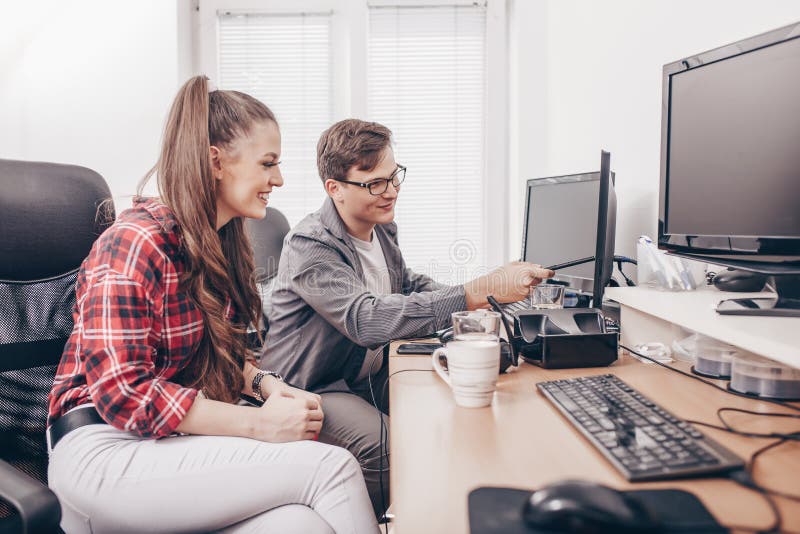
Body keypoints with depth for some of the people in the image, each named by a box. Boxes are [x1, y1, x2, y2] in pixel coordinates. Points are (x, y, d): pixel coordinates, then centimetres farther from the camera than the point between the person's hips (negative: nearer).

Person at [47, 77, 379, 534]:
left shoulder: (224, 241, 10)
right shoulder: (135, 242, -16)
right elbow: (122, 392, -21)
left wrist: (269, 385, -4)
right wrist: (259, 423, -22)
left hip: (179, 437, 7)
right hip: (108, 450, -7)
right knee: (332, 465, -22)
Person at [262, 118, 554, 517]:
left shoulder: (382, 227, 3)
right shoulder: (309, 247, -24)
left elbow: (409, 284, 18)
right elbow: (367, 319, -39)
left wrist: (481, 299, -3)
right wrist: (477, 292, -43)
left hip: (370, 376, 8)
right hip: (314, 390, -8)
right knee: (384, 444, -31)